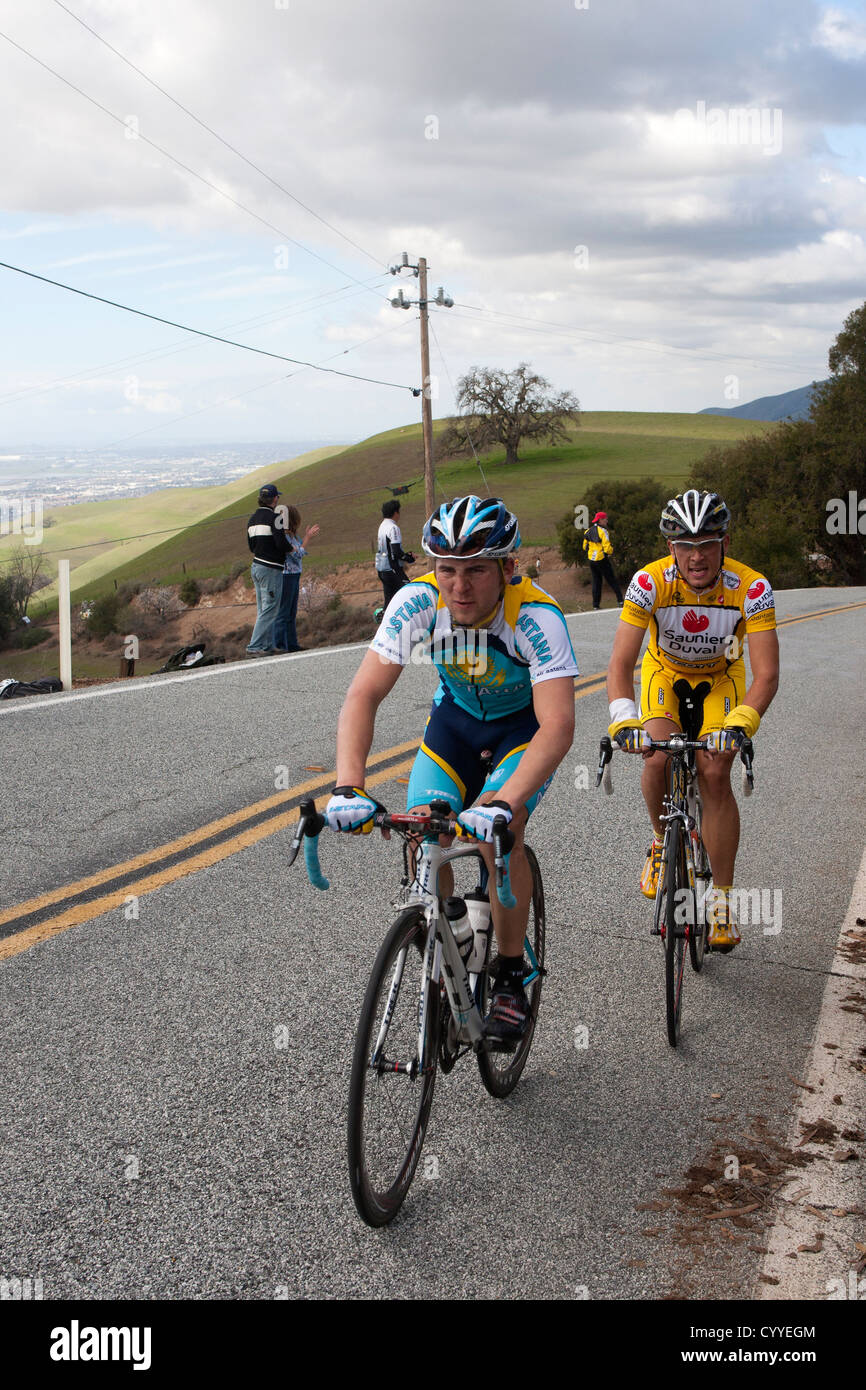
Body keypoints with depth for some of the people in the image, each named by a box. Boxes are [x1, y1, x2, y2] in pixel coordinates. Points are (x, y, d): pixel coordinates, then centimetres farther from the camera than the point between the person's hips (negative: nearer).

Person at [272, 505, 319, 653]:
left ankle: (291, 644, 19)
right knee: (283, 612, -6)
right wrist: (307, 538, -9)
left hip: (293, 576, 10)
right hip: (286, 576, -10)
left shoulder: (291, 535, 12)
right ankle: (277, 644, -3)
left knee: (291, 613, 13)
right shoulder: (284, 536, -17)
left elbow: (298, 553, 19)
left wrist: (306, 536, 19)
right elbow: (298, 555, -17)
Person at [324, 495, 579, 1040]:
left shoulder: (537, 616, -35)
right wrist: (349, 788, -44)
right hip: (456, 715, 3)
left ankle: (511, 977, -5)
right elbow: (364, 695, -29)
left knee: (496, 832, -26)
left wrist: (501, 806, -57)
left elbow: (558, 726, -43)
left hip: (528, 723, -3)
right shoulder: (417, 601, -27)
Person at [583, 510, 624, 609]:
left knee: (596, 582, 12)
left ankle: (595, 606, 11)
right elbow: (607, 548, -19)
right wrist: (611, 551, 1)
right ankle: (620, 601, 0)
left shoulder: (588, 531, 6)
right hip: (601, 560, -6)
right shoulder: (602, 531, -15)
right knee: (612, 580, 3)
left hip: (591, 560, 6)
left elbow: (585, 547, 14)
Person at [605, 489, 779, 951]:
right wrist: (623, 717, -52)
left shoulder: (751, 588, -32)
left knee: (714, 773, -17)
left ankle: (722, 896, -4)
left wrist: (740, 723, -52)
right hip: (665, 672, 1)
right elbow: (621, 662, -34)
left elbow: (767, 673, -35)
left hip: (721, 677, -1)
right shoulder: (650, 583, -30)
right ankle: (662, 842, 7)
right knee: (658, 757, -24)